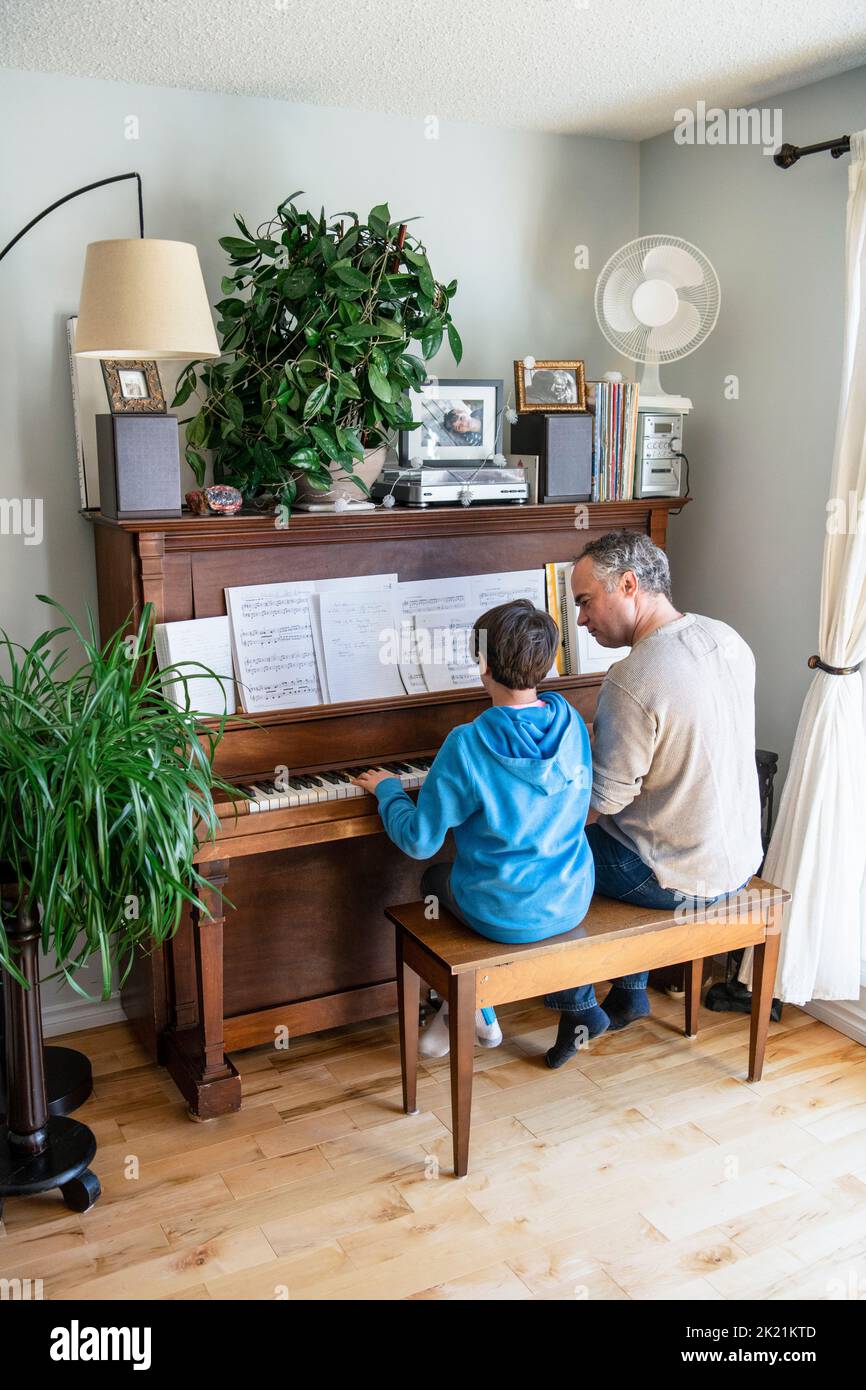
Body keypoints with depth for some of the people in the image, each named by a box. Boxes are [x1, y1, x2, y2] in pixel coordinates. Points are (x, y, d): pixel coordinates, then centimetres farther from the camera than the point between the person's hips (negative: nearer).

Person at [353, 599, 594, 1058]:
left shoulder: (468, 745, -24)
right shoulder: (573, 723, -7)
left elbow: (420, 841, -17)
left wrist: (387, 790, 2)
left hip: (506, 915, -5)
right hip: (571, 903, 5)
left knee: (435, 878, 28)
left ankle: (473, 1013, 33)